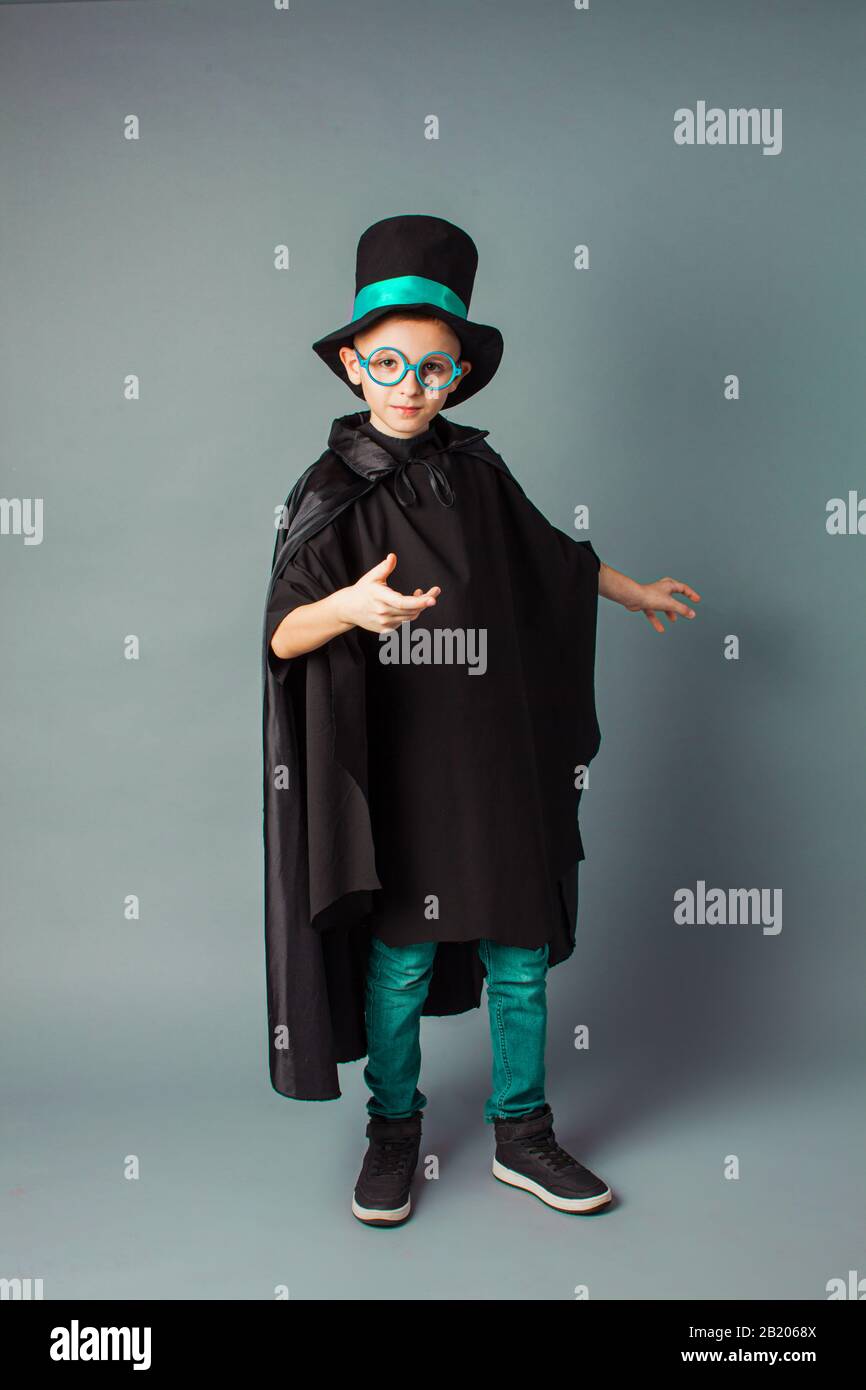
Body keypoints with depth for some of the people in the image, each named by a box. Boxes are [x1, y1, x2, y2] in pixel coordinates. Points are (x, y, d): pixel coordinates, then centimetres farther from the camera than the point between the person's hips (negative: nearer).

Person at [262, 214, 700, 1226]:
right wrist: (348, 606, -35)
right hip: (395, 770, -3)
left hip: (499, 761, 4)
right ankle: (393, 1129, 31)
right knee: (400, 961, 6)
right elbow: (281, 636, -14)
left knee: (520, 959, 10)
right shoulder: (330, 491, -5)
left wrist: (632, 592, 36)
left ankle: (521, 1135, 30)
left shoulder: (477, 471, 6)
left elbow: (548, 552, 24)